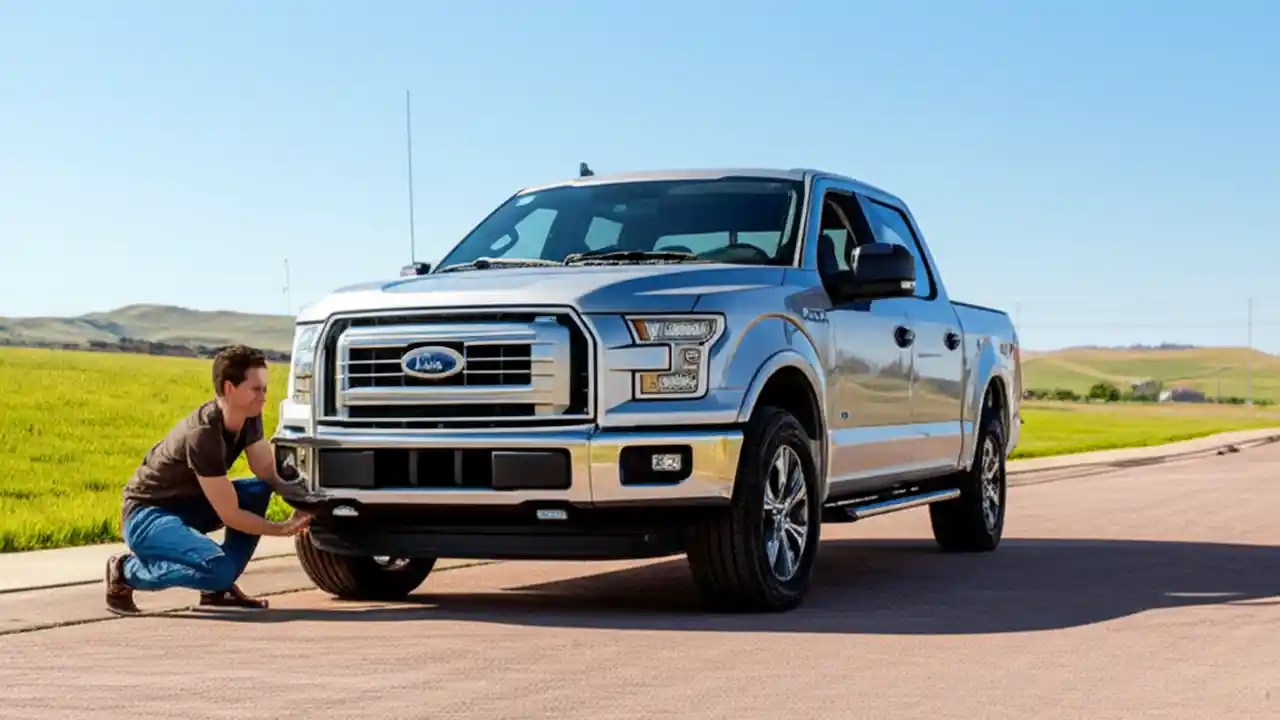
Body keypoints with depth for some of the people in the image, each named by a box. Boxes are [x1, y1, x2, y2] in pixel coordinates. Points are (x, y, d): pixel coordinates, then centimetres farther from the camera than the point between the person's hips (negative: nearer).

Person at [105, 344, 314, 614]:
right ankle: (127, 571, -6)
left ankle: (219, 588, 0)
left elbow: (267, 474, -2)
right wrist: (283, 529, -19)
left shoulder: (249, 418, -5)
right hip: (146, 515, -9)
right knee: (219, 568, -30)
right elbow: (230, 515, -25)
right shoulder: (203, 435, -29)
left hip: (187, 504, 9)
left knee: (260, 491, -7)